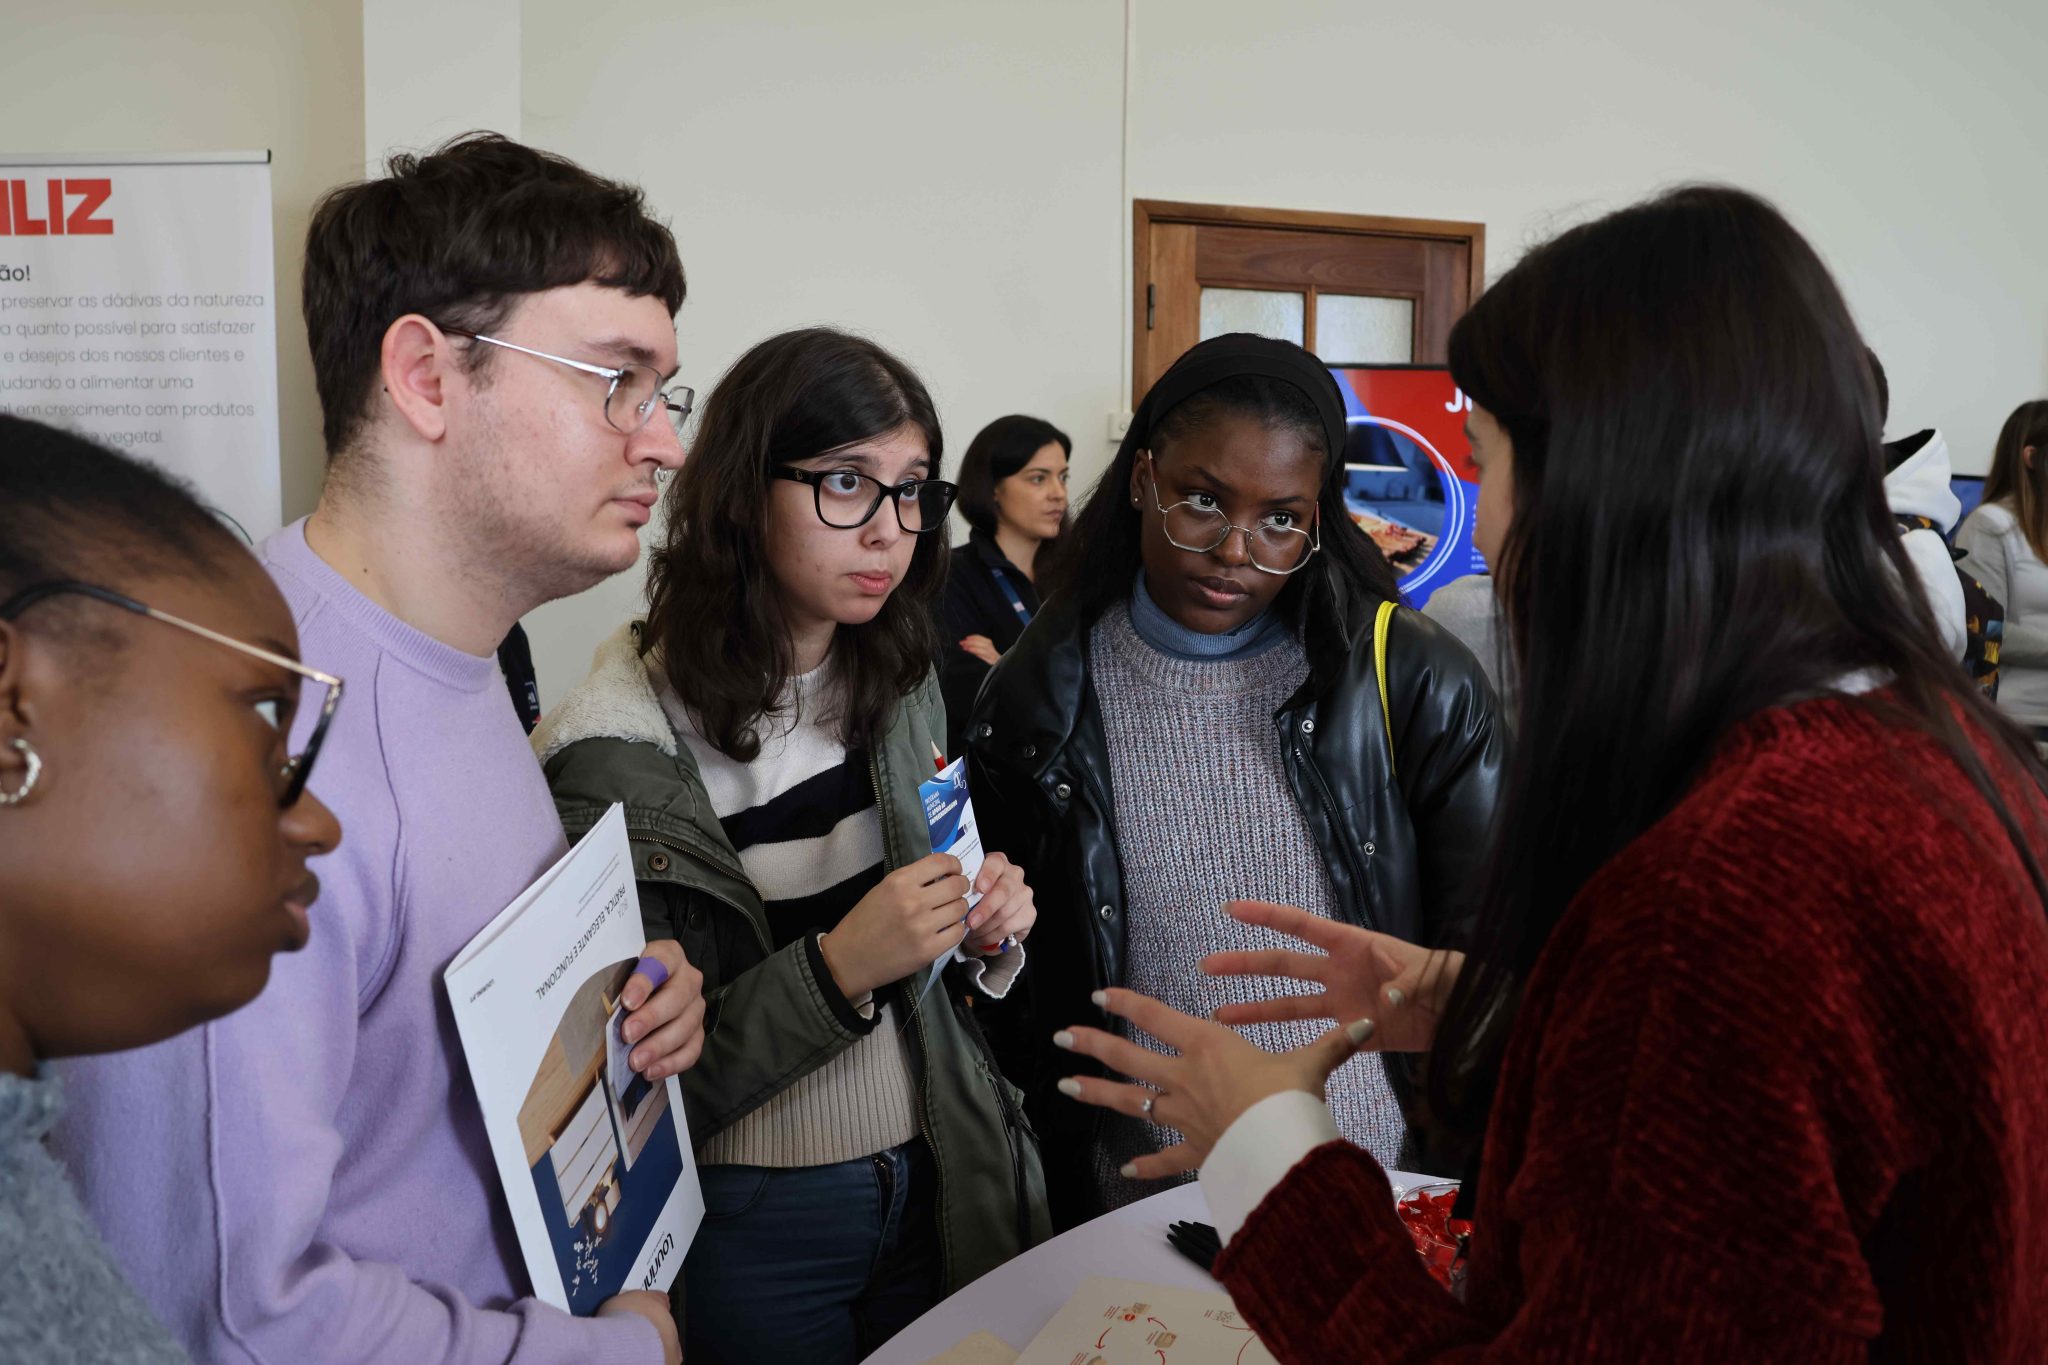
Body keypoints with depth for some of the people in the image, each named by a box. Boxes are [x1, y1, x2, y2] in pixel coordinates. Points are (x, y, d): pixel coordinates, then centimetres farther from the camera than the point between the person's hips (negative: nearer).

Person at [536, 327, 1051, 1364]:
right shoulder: (618, 753, -20)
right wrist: (838, 969, -29)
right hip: (752, 1225, -5)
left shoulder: (901, 692, -1)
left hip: (940, 1186, 6)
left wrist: (984, 937, -9)